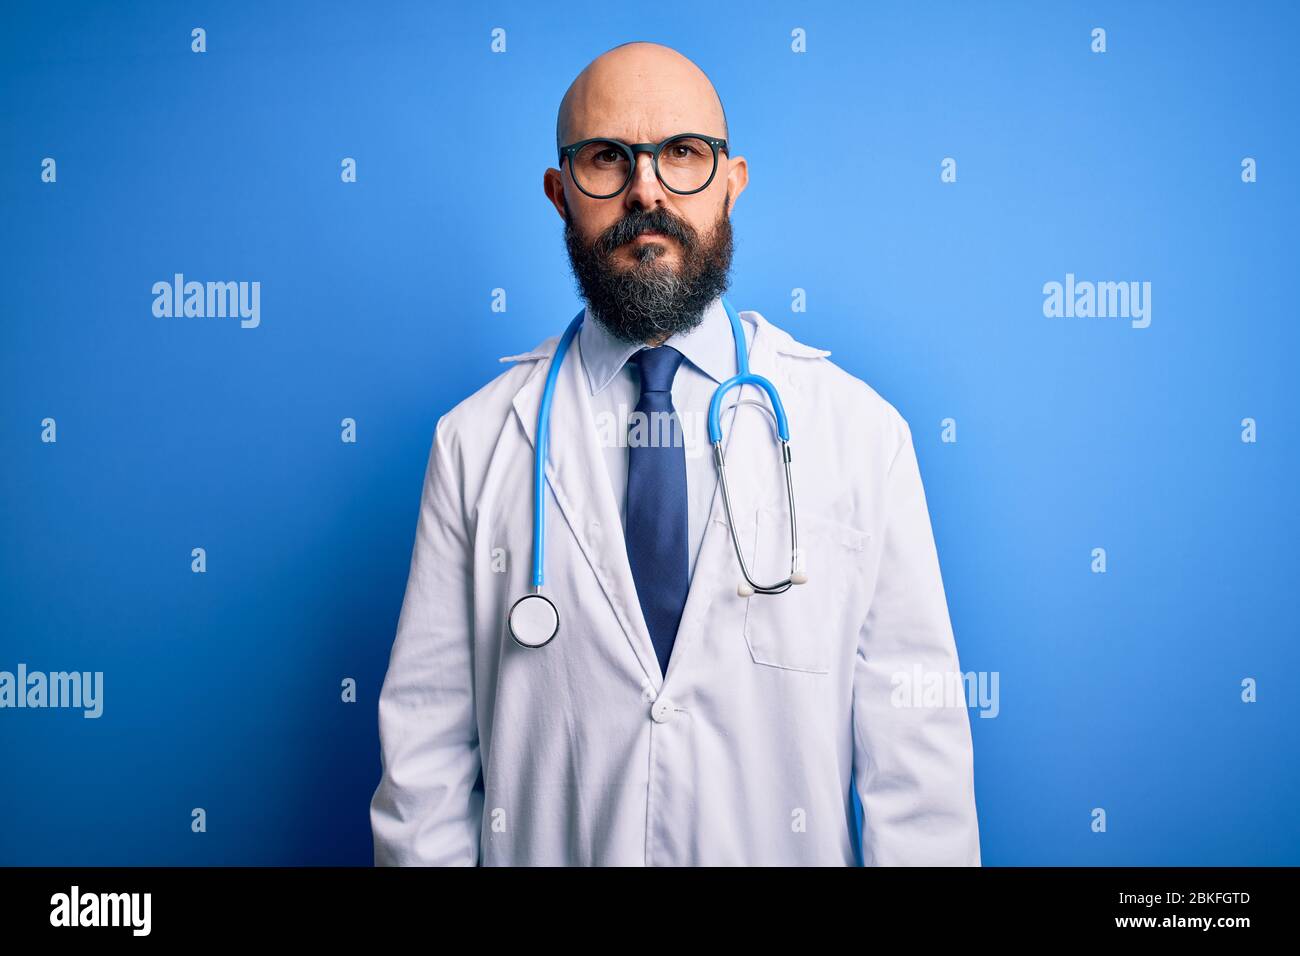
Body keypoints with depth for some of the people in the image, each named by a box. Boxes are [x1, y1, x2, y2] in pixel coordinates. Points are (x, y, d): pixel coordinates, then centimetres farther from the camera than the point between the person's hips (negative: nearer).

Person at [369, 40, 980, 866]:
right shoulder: (475, 441, -8)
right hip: (546, 844, 1)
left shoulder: (862, 432, -10)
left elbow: (917, 749, -10)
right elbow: (425, 745, -7)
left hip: (787, 846, 0)